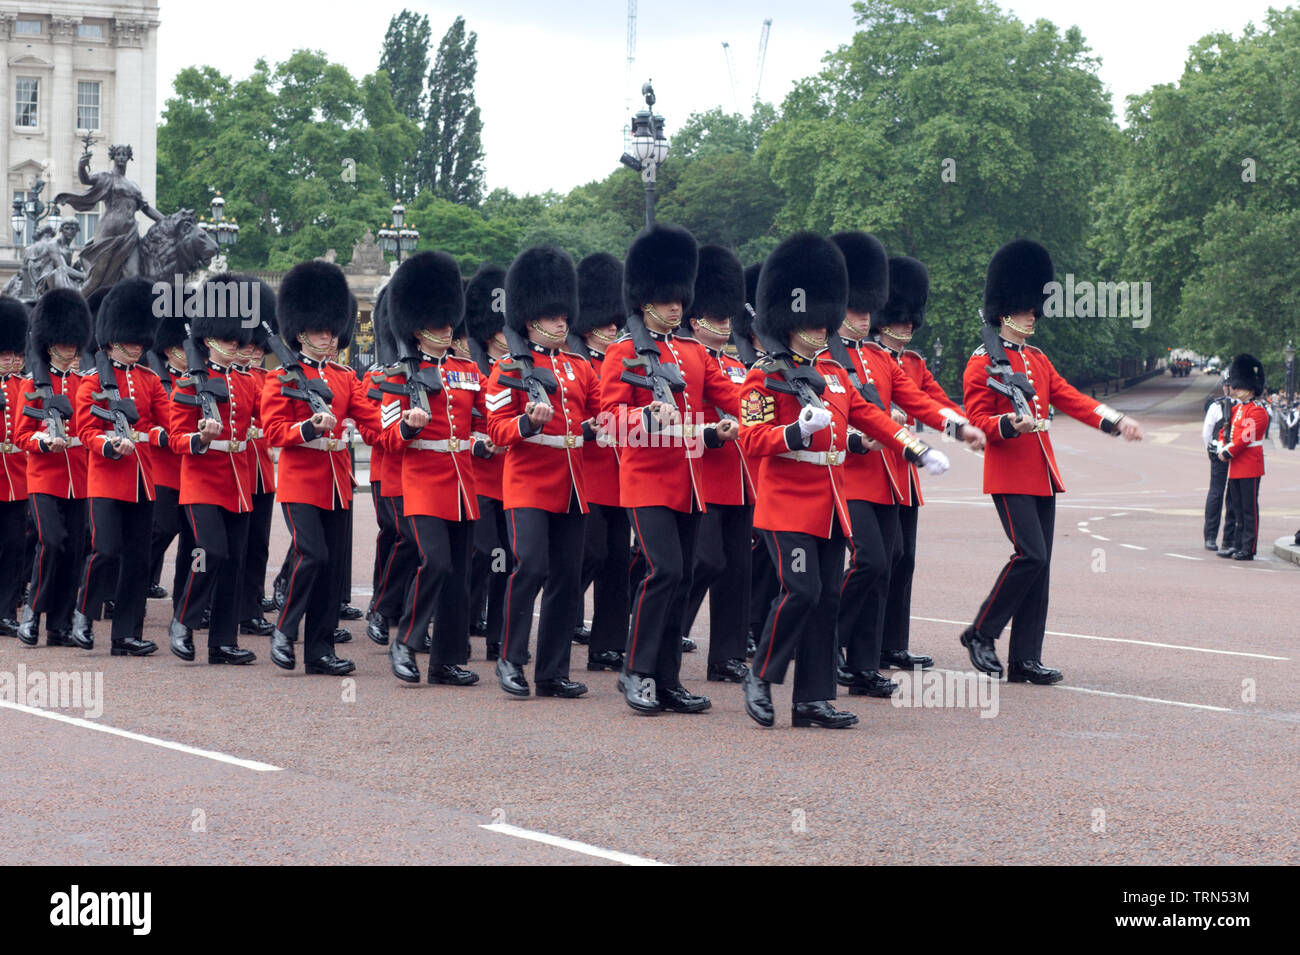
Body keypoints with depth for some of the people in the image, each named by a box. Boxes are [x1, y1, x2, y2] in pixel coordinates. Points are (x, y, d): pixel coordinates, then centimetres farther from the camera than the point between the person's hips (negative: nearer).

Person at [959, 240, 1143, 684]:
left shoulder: (1038, 361, 18)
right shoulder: (983, 362, -5)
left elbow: (1071, 399, 10)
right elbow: (977, 421, -9)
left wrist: (1115, 420, -5)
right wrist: (1012, 424, -28)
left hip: (1042, 476, 8)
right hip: (1009, 476, -8)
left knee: (1039, 564, 4)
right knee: (1030, 555, -17)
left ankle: (1026, 659, 6)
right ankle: (981, 633, -1)